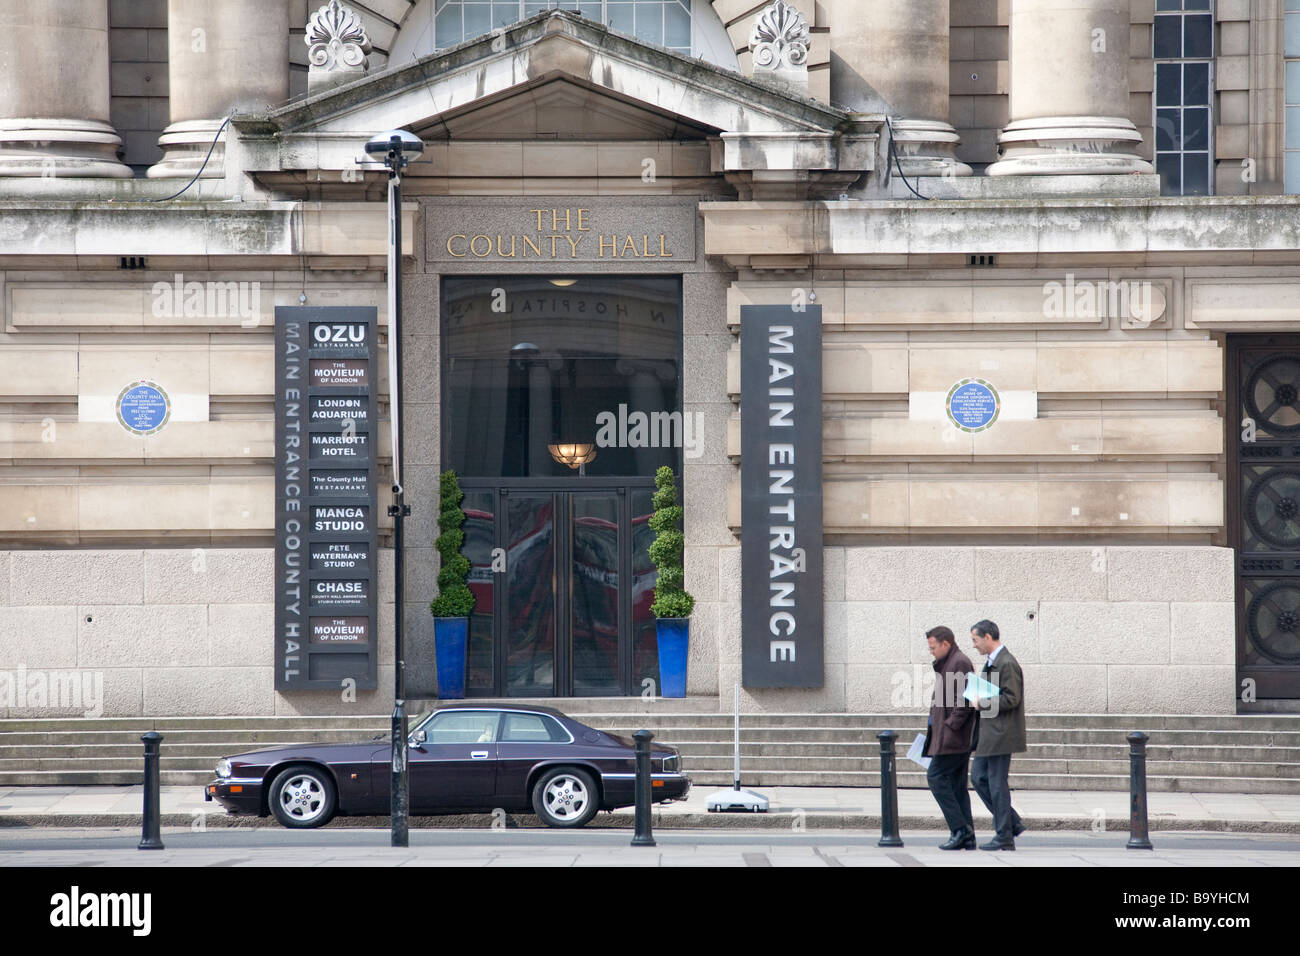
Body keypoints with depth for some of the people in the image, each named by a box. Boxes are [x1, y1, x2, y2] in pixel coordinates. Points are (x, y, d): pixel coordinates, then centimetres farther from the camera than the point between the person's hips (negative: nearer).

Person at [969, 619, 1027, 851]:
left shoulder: (1007, 664, -15)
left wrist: (982, 703, -16)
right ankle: (1013, 823, 18)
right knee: (979, 778, 11)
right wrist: (978, 699, 12)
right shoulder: (991, 662, 16)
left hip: (1000, 734, -10)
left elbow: (1011, 699, -20)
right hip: (988, 735, 10)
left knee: (997, 784, -5)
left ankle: (1004, 838, 1)